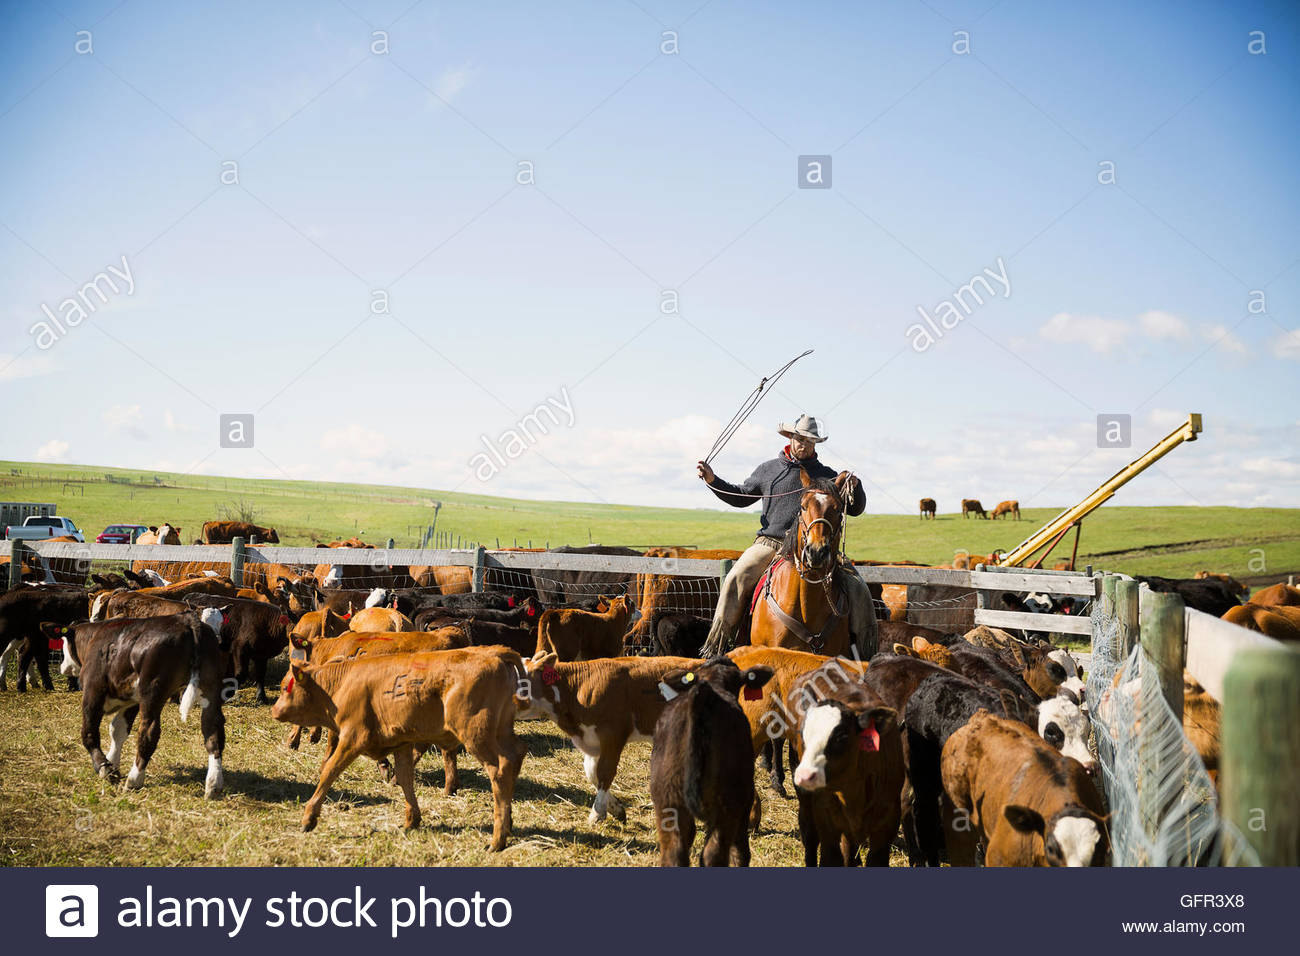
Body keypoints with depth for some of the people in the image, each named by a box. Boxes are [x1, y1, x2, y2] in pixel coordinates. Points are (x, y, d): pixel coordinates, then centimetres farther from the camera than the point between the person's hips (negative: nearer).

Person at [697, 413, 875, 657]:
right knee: (737, 579, -26)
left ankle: (865, 647, -4)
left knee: (856, 588, -17)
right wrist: (713, 480, 12)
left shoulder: (826, 477, 12)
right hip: (770, 543, 0)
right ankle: (716, 643, -20)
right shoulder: (768, 470, 15)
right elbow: (741, 497, 25)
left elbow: (855, 509, 8)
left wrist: (855, 488, -14)